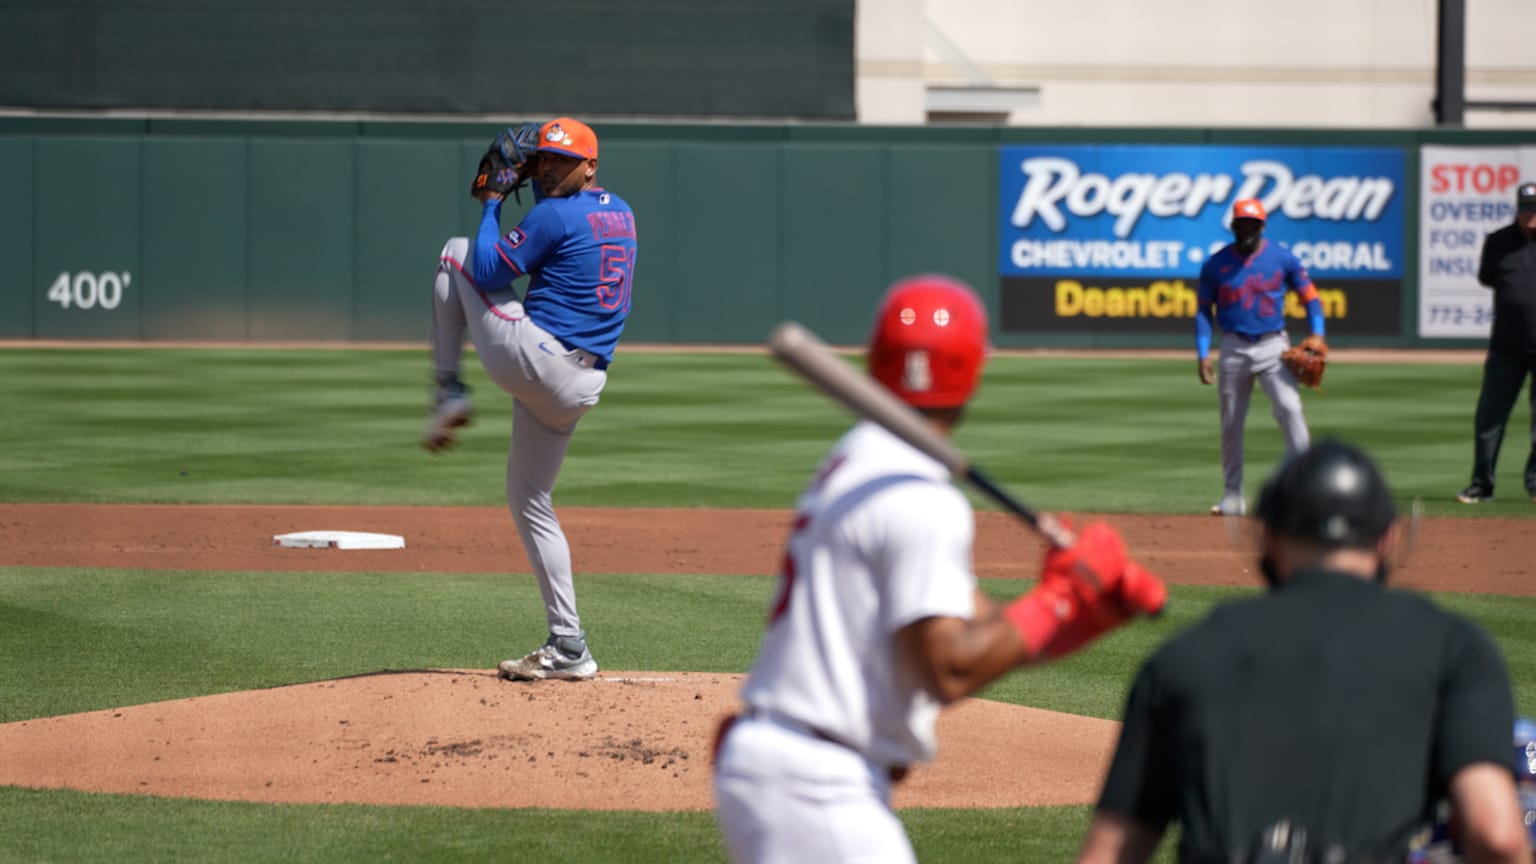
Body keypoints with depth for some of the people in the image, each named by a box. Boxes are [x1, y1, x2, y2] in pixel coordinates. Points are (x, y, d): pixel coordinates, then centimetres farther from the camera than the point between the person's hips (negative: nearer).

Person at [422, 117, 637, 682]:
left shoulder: (553, 215, -12)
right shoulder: (621, 214, 15)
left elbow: (489, 272, -9)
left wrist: (491, 205, 3)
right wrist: (530, 186, 25)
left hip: (531, 355, -8)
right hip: (582, 386, 8)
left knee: (455, 253, 10)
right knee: (530, 501, 18)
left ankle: (450, 394, 8)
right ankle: (567, 647, 11)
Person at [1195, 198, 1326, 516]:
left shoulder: (1282, 258, 1)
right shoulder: (1216, 264, 3)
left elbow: (1308, 295, 7)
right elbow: (1203, 310, 8)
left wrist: (1317, 334, -8)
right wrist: (1203, 354, -2)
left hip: (1272, 346, -1)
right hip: (1234, 348, 1)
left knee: (1289, 409, -17)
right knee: (1231, 423, 4)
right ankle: (1232, 496, 14)